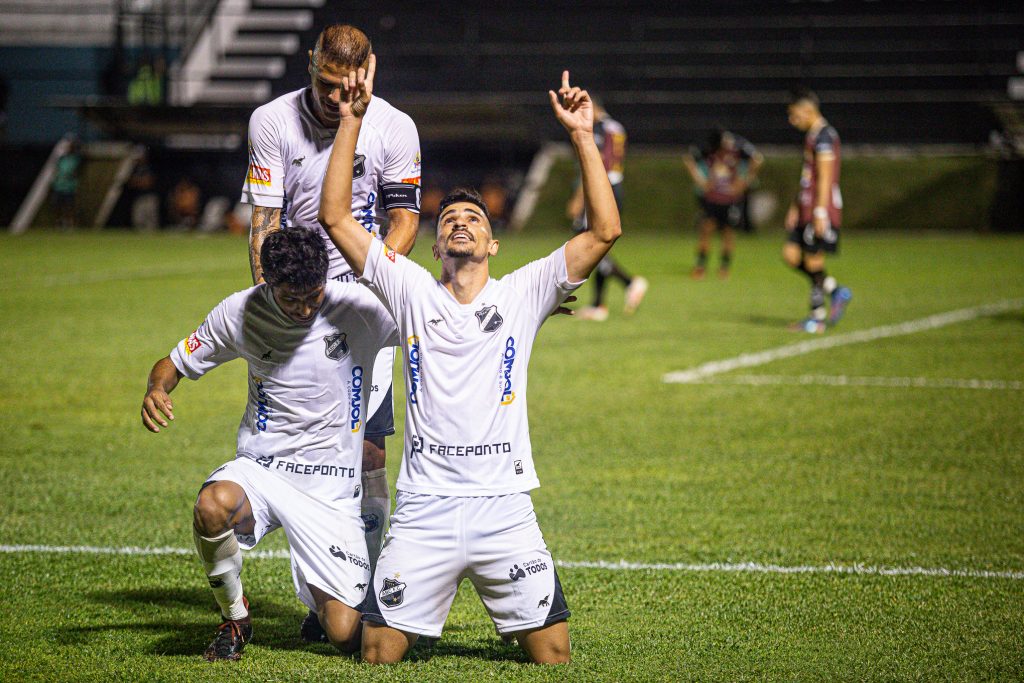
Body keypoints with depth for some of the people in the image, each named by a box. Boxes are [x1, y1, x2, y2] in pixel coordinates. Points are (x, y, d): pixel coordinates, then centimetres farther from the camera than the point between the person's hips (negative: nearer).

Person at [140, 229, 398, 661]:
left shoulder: (358, 308, -11)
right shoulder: (240, 312, -5)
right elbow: (175, 363, 7)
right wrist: (156, 390, -16)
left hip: (332, 490, -1)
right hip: (260, 469, 1)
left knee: (345, 636, -11)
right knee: (214, 505, -37)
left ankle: (328, 598, 30)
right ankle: (235, 618, -7)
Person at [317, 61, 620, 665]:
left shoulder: (522, 294, 7)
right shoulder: (412, 291, 8)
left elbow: (605, 231, -3)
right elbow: (335, 216, 4)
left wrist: (583, 137, -6)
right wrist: (353, 118, 0)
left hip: (505, 512, 0)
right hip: (424, 512, 0)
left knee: (553, 655, -2)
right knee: (379, 653, -4)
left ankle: (513, 617, 29)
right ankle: (426, 614, 26)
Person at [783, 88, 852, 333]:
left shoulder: (824, 136, -13)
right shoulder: (811, 136, 18)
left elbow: (825, 177, -18)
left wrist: (820, 212, -21)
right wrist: (796, 207, 24)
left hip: (821, 211, -10)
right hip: (806, 209, 10)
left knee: (813, 261, -5)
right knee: (791, 254, 4)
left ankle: (817, 318, 3)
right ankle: (837, 291, 13)